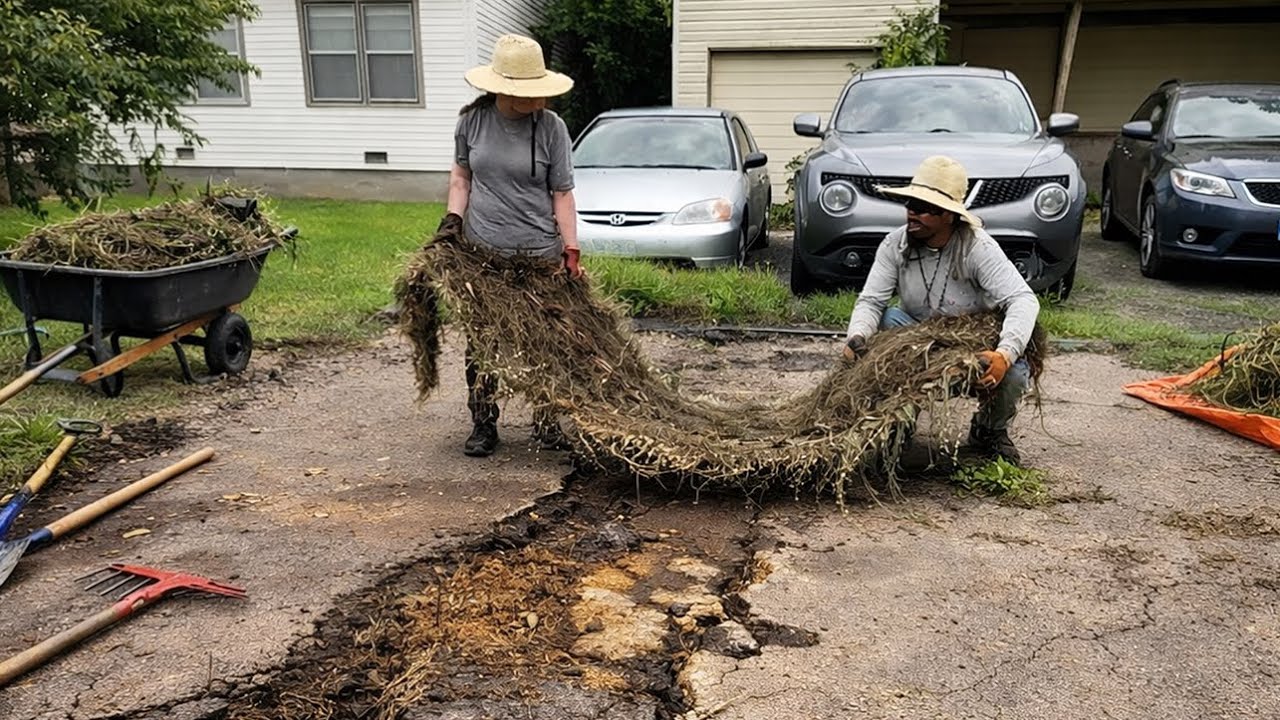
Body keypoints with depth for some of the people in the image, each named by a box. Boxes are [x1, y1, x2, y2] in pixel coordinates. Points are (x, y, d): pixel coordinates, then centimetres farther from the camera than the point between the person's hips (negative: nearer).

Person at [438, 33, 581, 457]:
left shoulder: (551, 127, -5)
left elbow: (562, 195, -1)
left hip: (539, 255, -2)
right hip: (483, 252, 2)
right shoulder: (472, 120, 0)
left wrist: (572, 252, -4)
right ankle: (483, 426, 19)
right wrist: (453, 219, 0)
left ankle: (546, 423, 21)